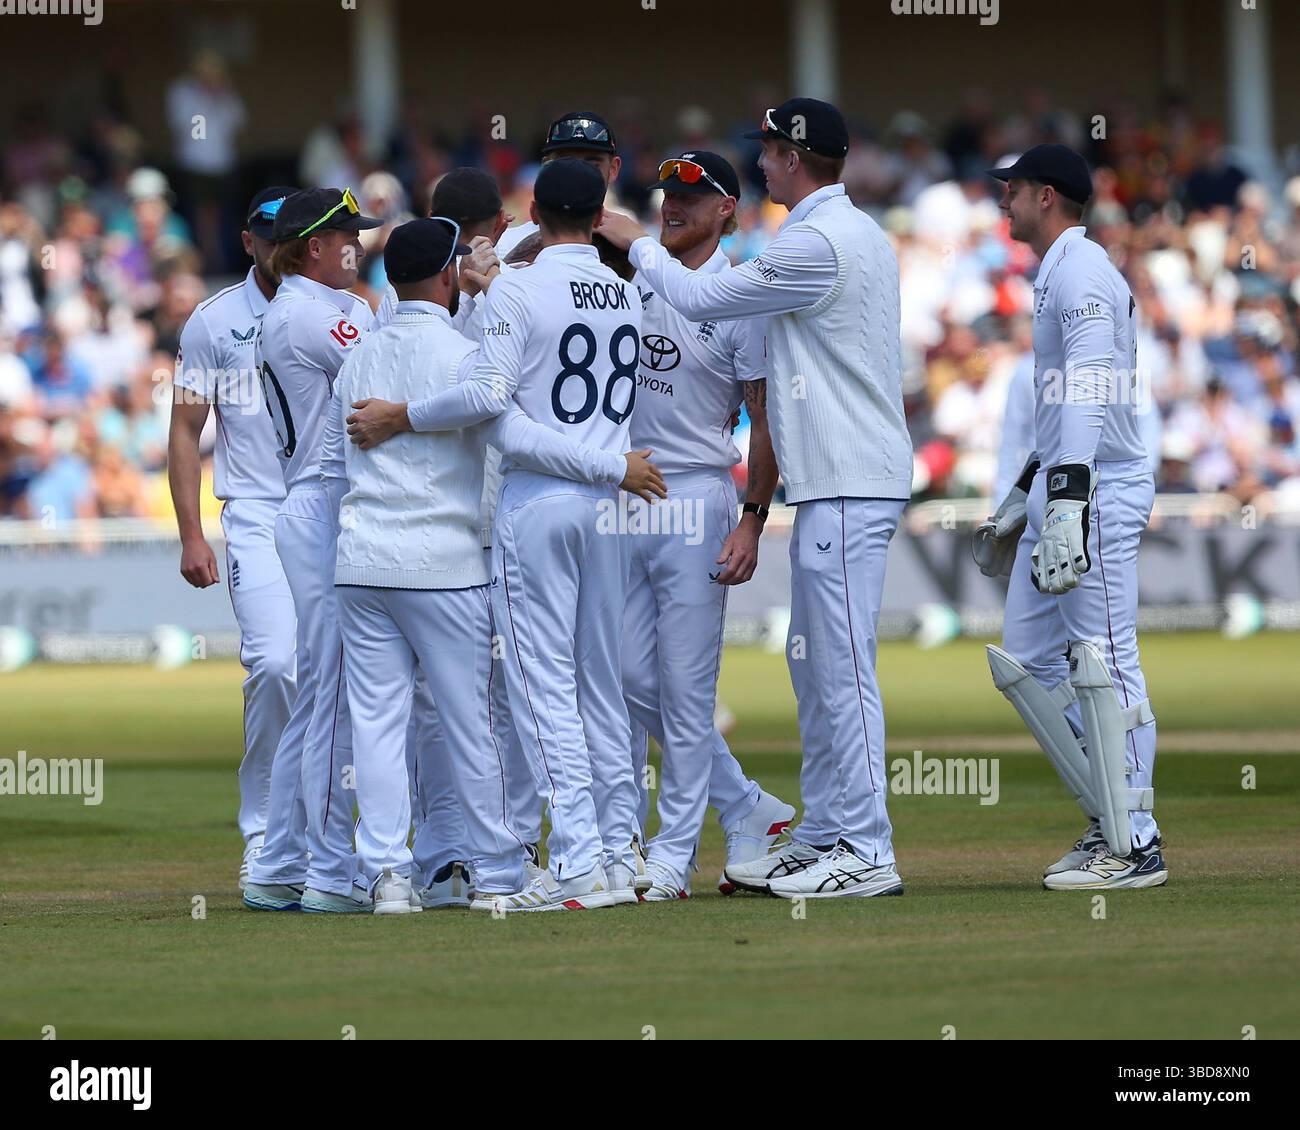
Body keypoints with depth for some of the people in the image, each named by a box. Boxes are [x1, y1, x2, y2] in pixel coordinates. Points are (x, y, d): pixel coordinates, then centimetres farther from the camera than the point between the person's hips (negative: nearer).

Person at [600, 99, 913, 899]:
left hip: (848, 486, -11)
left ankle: (867, 854, -10)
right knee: (814, 662, 14)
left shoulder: (818, 244, -15)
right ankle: (823, 839, 19)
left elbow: (701, 299, -8)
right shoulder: (862, 235, 18)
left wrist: (637, 244, 8)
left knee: (842, 666, -10)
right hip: (836, 481, 11)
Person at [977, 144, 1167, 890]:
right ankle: (1111, 820, 15)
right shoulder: (1058, 276, 21)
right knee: (1024, 662, 11)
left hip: (1098, 492, -11)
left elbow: (1089, 393, -23)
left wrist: (1065, 504, -31)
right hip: (1060, 492, 11)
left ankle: (1135, 847, -6)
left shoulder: (1082, 270, -11)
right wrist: (1021, 501, 31)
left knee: (1104, 663, -9)